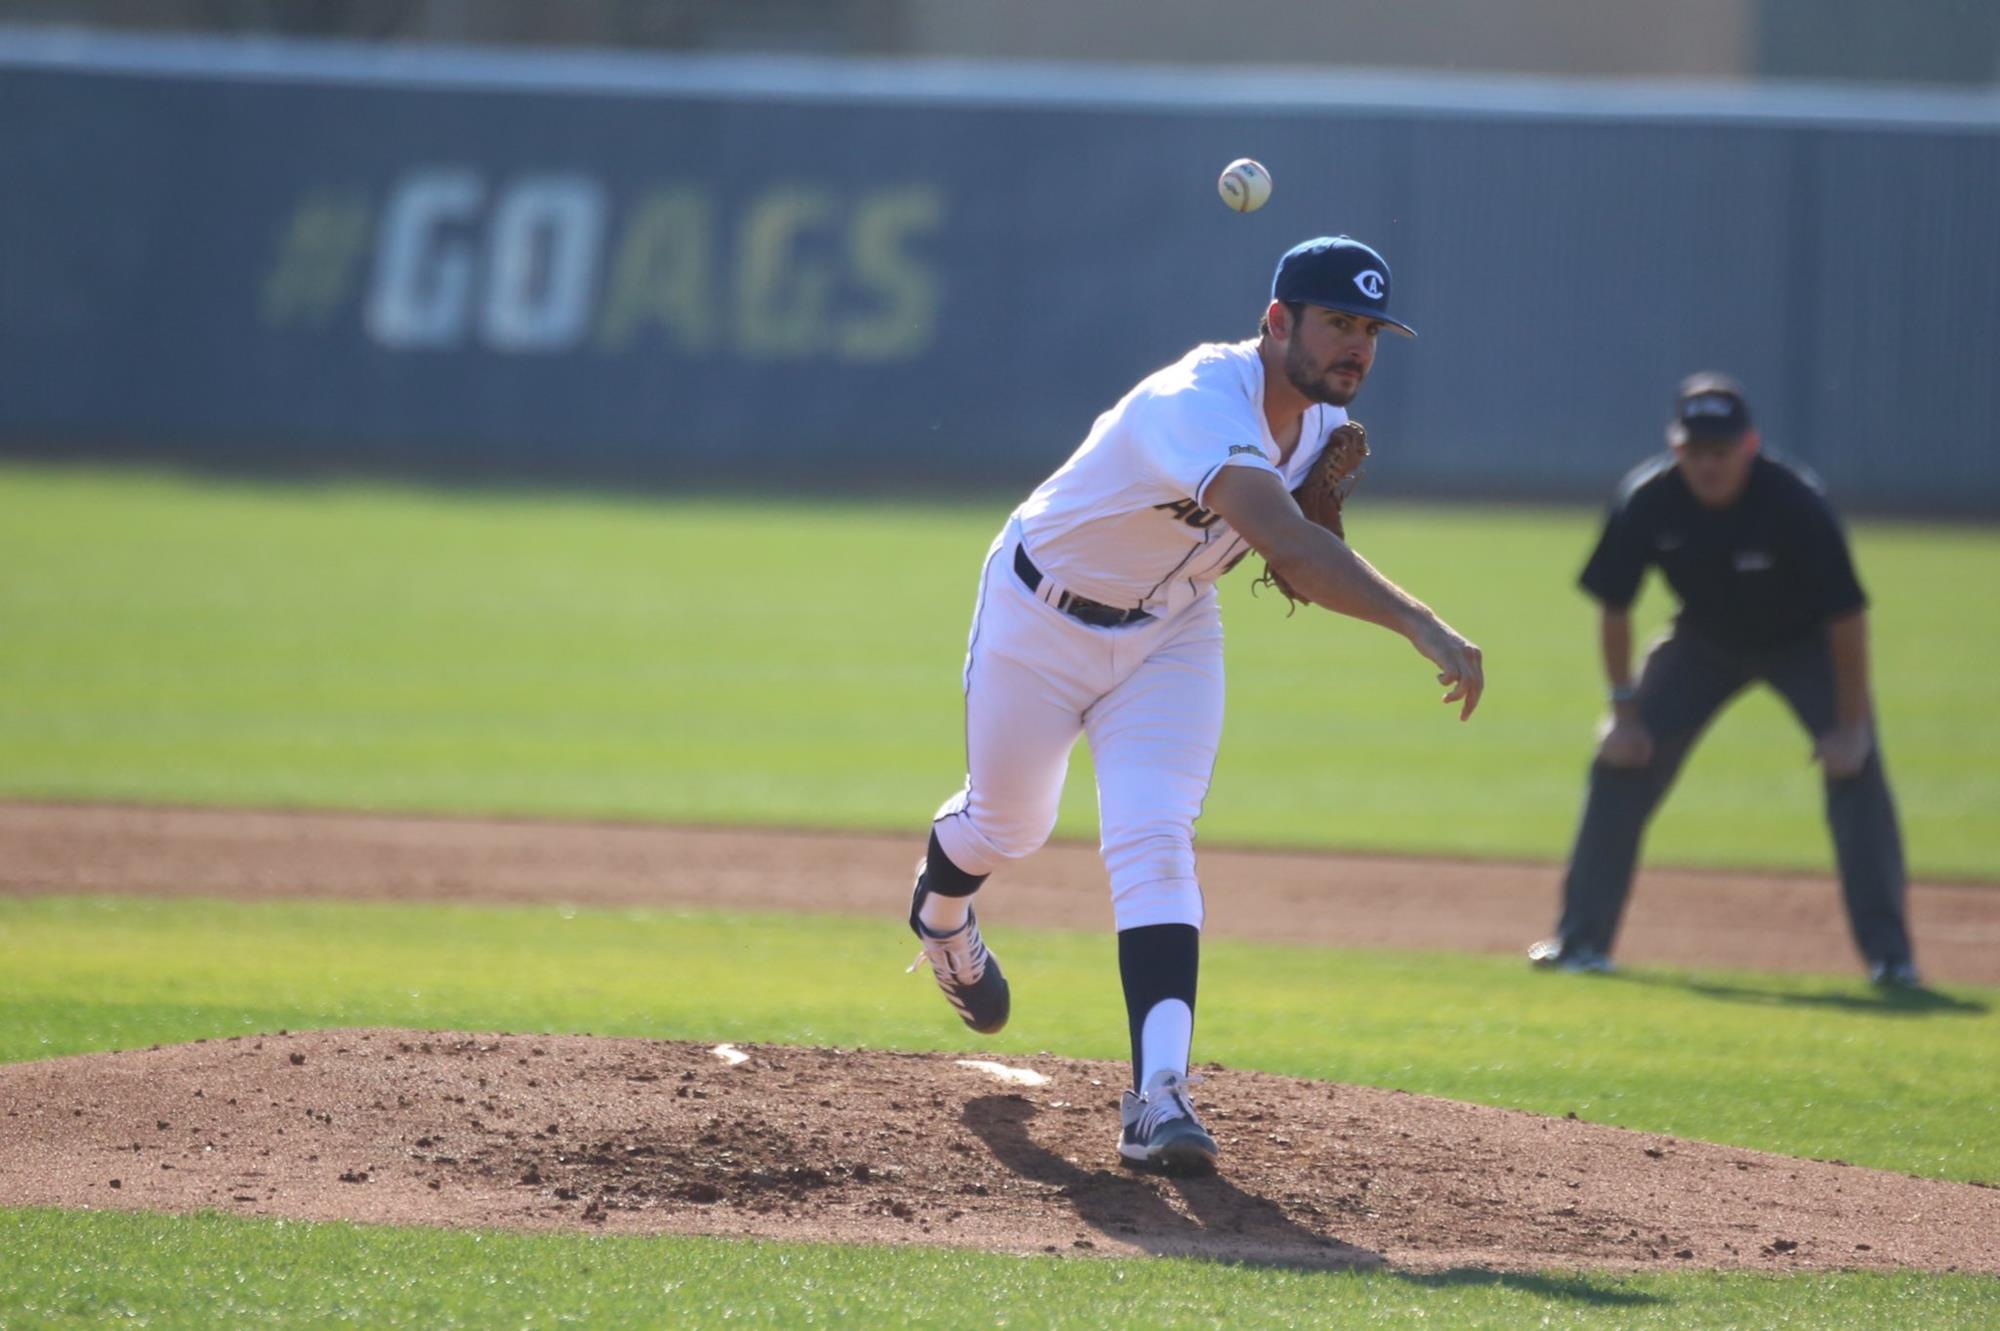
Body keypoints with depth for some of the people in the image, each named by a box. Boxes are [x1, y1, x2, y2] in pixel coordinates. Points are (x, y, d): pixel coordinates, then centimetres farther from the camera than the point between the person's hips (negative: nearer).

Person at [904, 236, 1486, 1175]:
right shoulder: (1202, 404, -38)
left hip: (1169, 638, 5)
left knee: (1155, 840, -15)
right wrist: (1420, 627, -63)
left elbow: (1291, 565, 6)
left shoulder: (1324, 418, -10)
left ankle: (1158, 1095, -25)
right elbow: (1282, 540, -54)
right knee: (1009, 825, 16)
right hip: (1041, 620, -5)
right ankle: (940, 901, 55)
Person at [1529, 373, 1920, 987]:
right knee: (1622, 764, -6)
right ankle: (1582, 940, 4)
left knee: (1856, 772, -20)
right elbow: (1613, 608, -10)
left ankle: (1888, 953, -14)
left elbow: (1846, 616, -26)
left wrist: (1850, 724, -25)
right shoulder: (1647, 501, -25)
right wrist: (1624, 709, -11)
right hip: (1704, 642, 3)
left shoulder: (1795, 504, -34)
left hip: (1802, 645, -3)